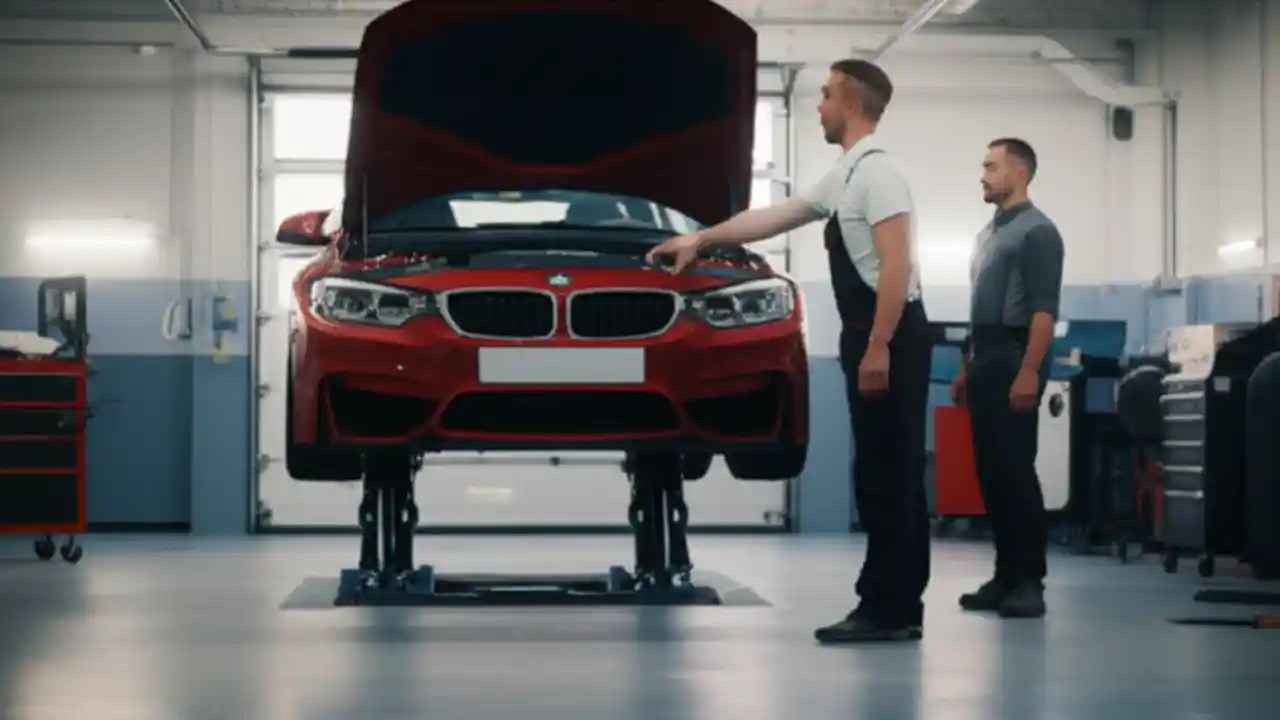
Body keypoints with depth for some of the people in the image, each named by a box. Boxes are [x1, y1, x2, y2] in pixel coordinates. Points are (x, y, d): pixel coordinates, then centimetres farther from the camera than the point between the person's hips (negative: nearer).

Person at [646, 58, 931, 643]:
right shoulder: (842, 178, 18)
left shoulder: (878, 173, -12)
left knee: (890, 475, -8)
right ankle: (892, 606, 11)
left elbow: (895, 265, -21)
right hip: (867, 338, 10)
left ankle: (890, 609, -7)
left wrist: (878, 348, -26)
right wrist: (699, 240, 31)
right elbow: (770, 218, 27)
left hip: (890, 339, -10)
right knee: (879, 476, 9)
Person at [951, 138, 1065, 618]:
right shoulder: (989, 233, 19)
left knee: (1015, 470, -9)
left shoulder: (1037, 231, -8)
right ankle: (1006, 576, 12)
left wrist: (1030, 372, -23)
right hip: (986, 361, 9)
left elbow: (1044, 310, -16)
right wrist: (968, 367, 20)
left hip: (1015, 361, -9)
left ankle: (1030, 580, -6)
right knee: (990, 471, 8)